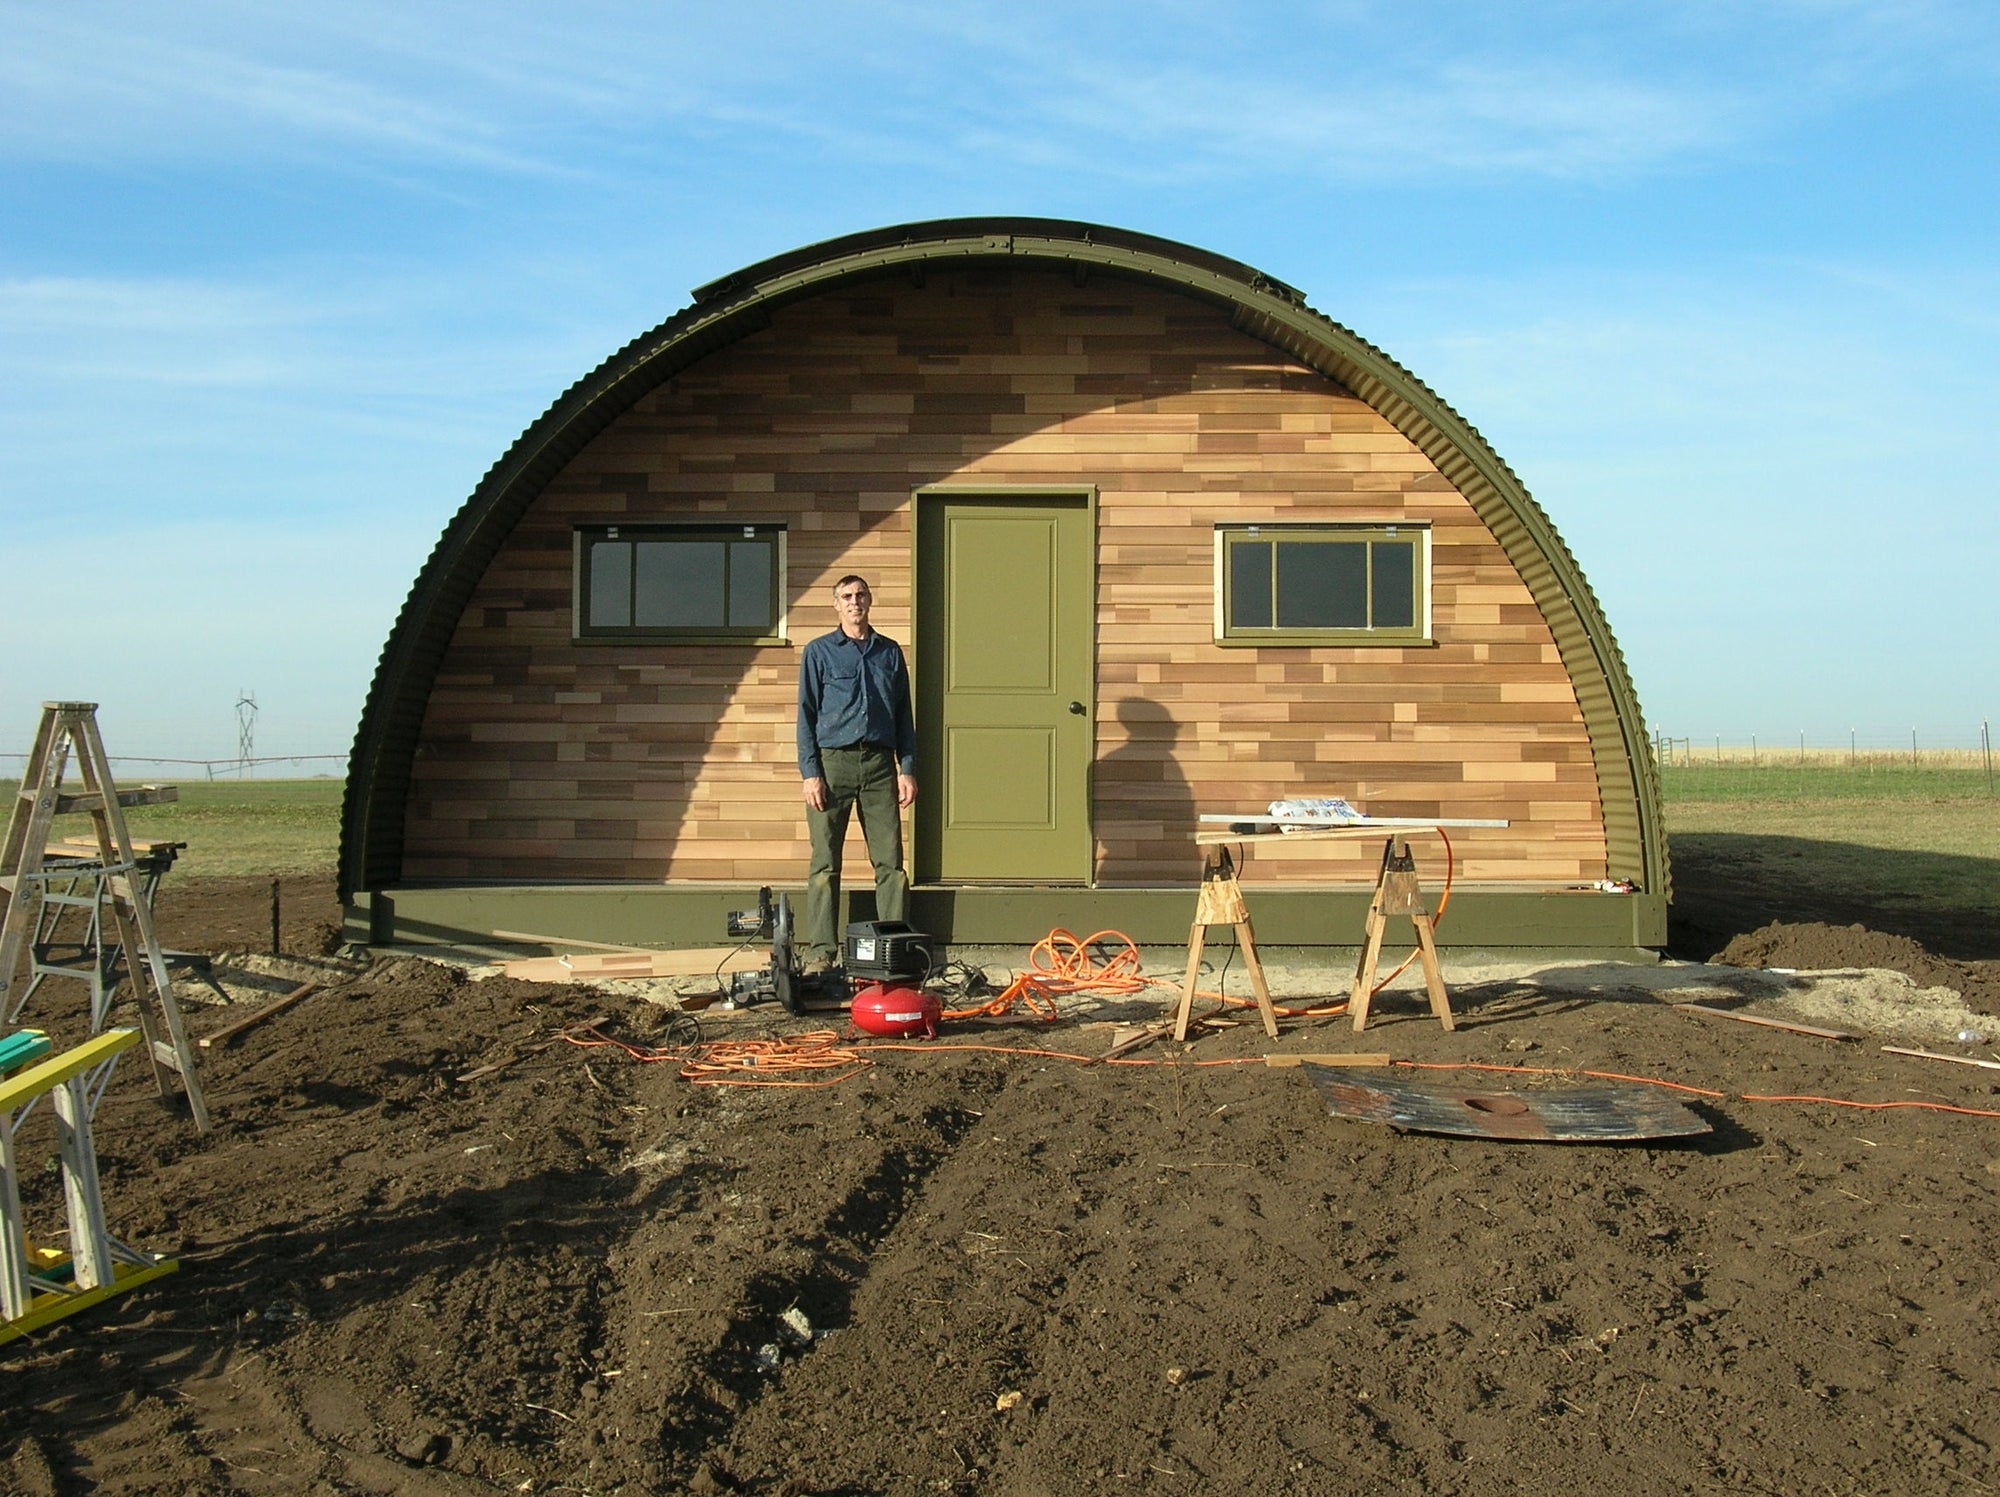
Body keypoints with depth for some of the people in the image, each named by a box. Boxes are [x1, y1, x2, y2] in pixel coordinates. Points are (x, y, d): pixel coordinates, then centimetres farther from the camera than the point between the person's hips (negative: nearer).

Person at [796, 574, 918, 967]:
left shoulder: (890, 652, 15)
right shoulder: (819, 652, 8)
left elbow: (904, 716, 15)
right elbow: (807, 715, 4)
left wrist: (907, 769, 6)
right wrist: (810, 773, -6)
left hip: (880, 764, 2)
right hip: (833, 761, -2)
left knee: (890, 861, -1)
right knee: (826, 863, 0)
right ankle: (820, 950, 5)